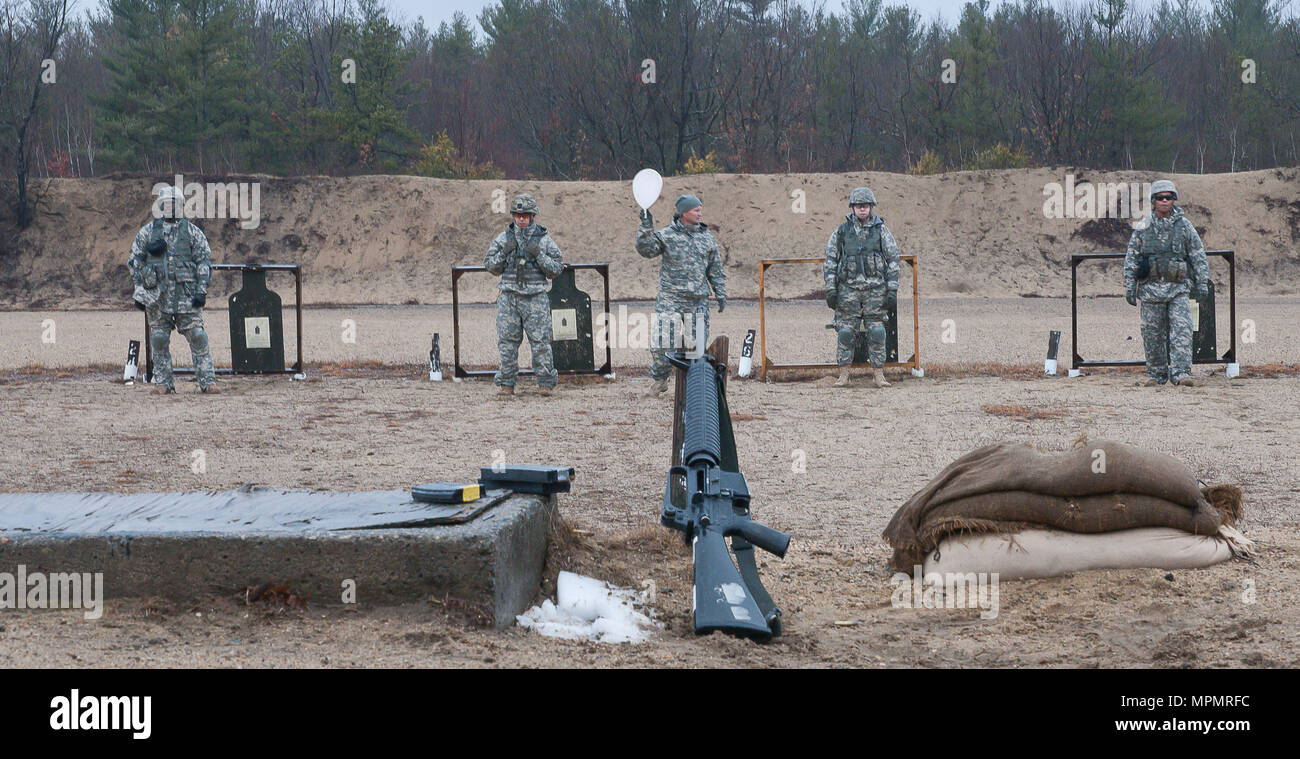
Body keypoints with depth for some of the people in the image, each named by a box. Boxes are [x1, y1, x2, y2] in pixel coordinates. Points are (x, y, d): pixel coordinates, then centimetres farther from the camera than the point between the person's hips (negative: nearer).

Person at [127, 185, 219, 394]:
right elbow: (135, 261, 11)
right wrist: (139, 291, 4)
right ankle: (163, 382, 13)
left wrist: (201, 291, -5)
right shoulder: (147, 232, 8)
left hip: (186, 296, -1)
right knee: (159, 341, 4)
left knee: (197, 337, -6)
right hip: (157, 296, 1)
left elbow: (204, 261, 5)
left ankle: (207, 382, -4)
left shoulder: (192, 232, 7)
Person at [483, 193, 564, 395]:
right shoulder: (504, 238, 8)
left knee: (541, 341, -4)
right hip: (509, 297, 2)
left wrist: (539, 254, -12)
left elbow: (557, 269, 2)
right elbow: (490, 266, 9)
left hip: (536, 298, -2)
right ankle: (507, 383, 9)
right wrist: (504, 252, -7)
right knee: (507, 341, 2)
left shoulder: (544, 240, 4)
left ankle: (546, 382, 3)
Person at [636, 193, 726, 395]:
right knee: (663, 340, -6)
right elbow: (646, 249, -13)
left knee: (696, 341, 4)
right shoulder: (667, 235, -1)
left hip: (698, 301, 3)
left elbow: (715, 270, 16)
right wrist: (646, 227, -25)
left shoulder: (707, 238, 10)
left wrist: (721, 294, 13)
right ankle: (659, 378, 13)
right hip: (670, 299, -3)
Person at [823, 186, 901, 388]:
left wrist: (892, 291, -2)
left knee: (876, 332, 0)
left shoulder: (881, 230, 5)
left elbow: (893, 261, 5)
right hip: (848, 289, 0)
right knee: (845, 332, -1)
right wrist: (830, 289, -2)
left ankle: (879, 375, 5)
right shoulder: (841, 231, 5)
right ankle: (843, 375, 6)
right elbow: (830, 261, 7)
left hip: (876, 289, 0)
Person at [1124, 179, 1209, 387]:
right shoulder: (1143, 227, 6)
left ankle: (1181, 372, -14)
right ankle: (1156, 374, 14)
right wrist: (1129, 286, 2)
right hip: (1151, 287, 1)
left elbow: (1198, 256, 9)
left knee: (1181, 331, -12)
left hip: (1178, 287, -1)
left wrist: (1202, 283, 2)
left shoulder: (1184, 226, 6)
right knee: (1153, 334, 4)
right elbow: (1131, 258, 8)